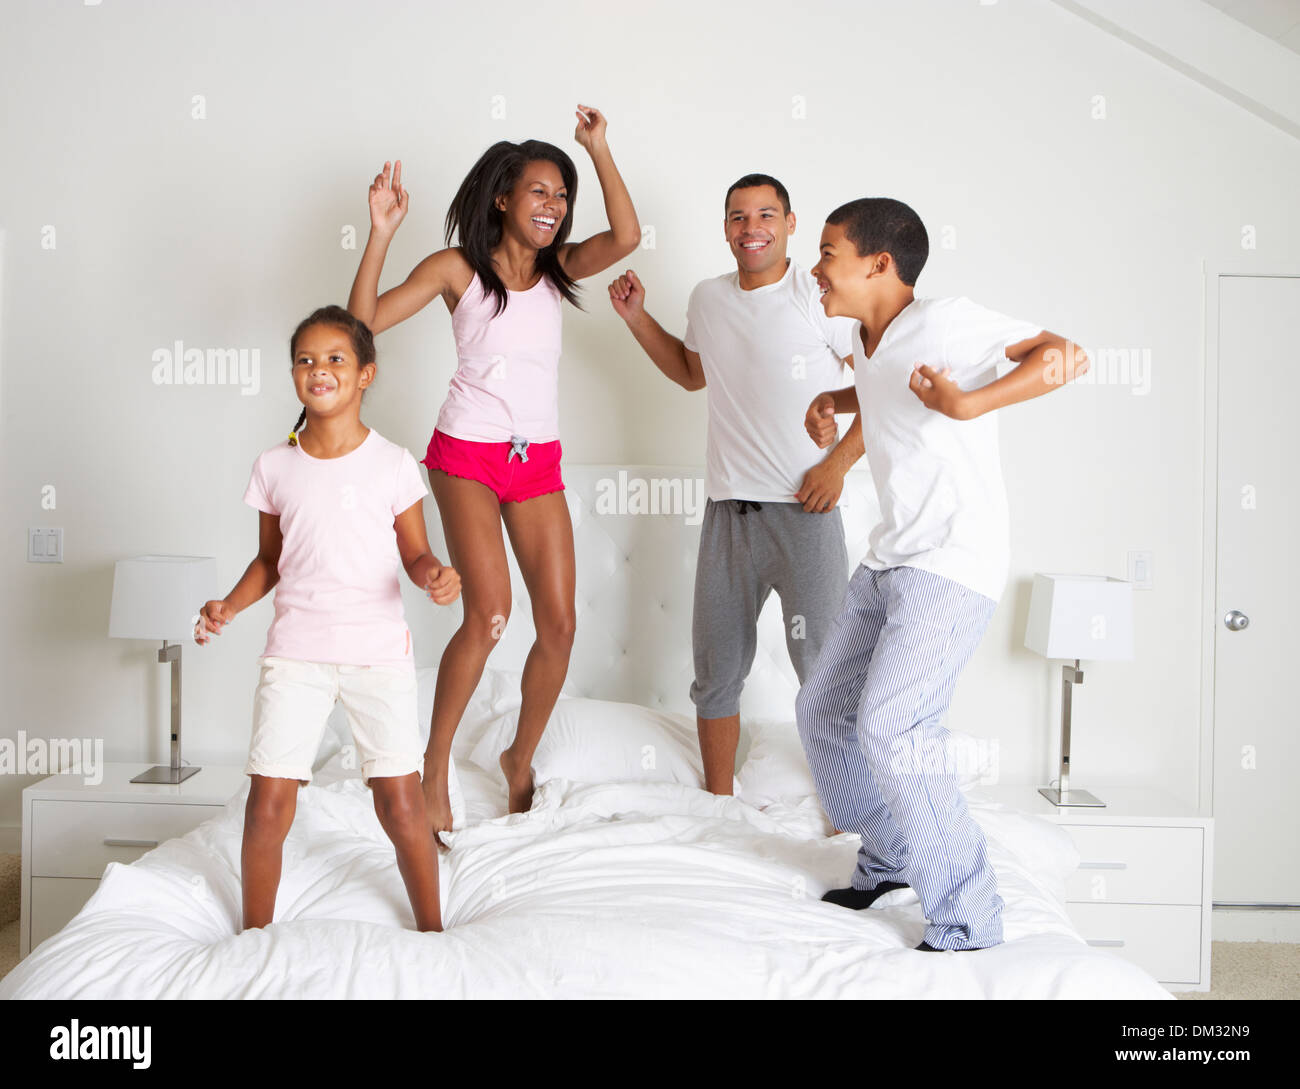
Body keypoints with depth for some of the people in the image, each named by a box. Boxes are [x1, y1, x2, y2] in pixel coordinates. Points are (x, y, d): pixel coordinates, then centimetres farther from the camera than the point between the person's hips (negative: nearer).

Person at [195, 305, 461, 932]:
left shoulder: (392, 464, -2)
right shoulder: (275, 467, 4)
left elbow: (414, 553, 3)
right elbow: (270, 558, 13)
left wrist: (435, 575, -18)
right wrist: (229, 606, -2)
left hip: (378, 649, -2)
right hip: (295, 649, 2)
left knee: (400, 798, -2)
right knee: (268, 800, 0)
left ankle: (432, 930, 18)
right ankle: (255, 938, 21)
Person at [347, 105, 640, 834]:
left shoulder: (558, 269, 8)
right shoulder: (458, 267, -2)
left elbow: (626, 238, -11)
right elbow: (366, 320, -10)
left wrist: (599, 149, -12)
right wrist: (382, 232, -17)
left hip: (539, 459, 4)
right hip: (467, 452, -4)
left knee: (560, 621, 0)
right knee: (490, 612, -18)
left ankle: (521, 760, 22)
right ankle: (436, 763, 1)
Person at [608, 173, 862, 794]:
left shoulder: (821, 296, -6)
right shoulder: (708, 299, 11)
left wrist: (839, 462, -12)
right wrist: (637, 318, 20)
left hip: (804, 510, -5)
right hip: (728, 510, 5)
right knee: (715, 670, 12)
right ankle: (719, 805, 27)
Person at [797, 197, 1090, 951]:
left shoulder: (945, 322, -14)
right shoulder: (869, 339, 11)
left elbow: (1064, 356, -24)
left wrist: (967, 405, -37)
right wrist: (834, 401, 17)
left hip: (955, 563, -9)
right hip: (891, 561, 9)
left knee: (891, 726, -22)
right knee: (823, 712, 12)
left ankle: (968, 925, -10)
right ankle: (895, 859, 31)